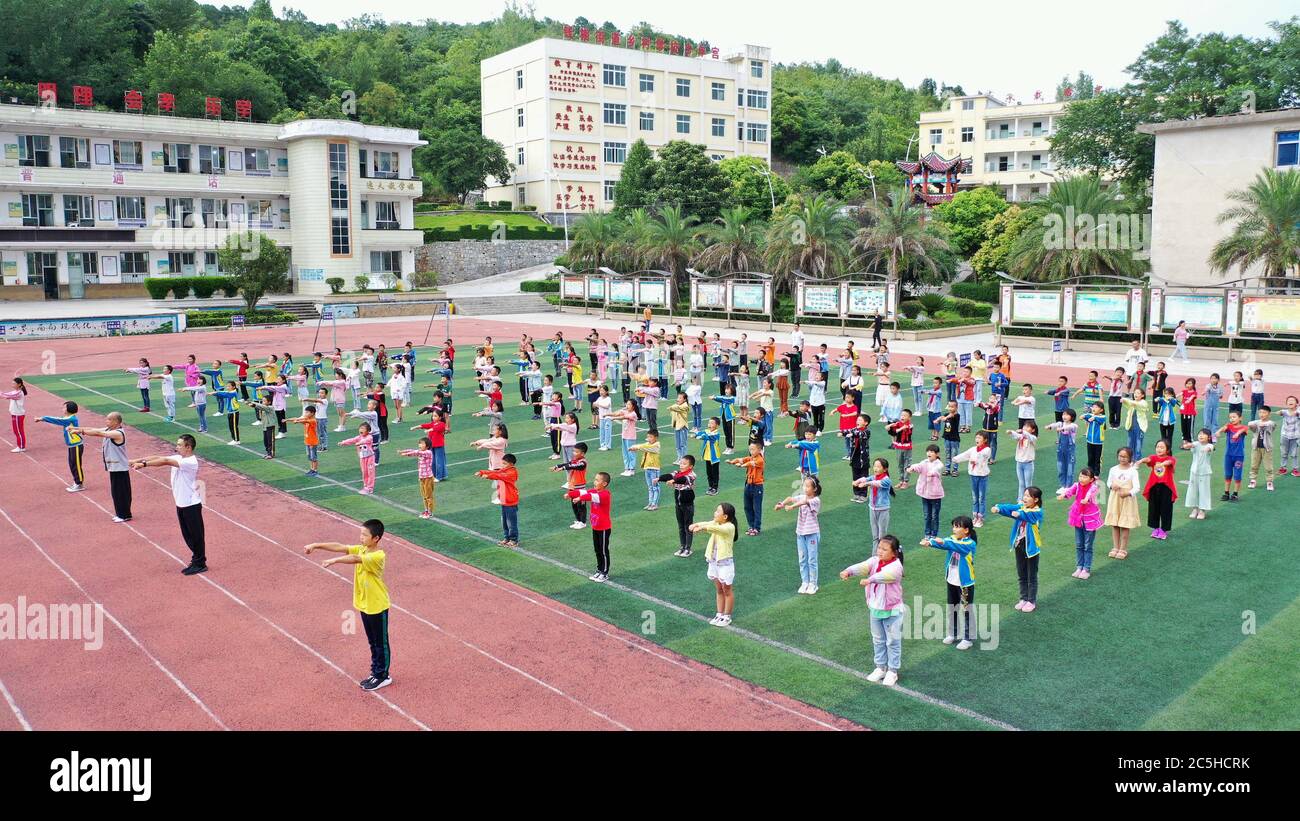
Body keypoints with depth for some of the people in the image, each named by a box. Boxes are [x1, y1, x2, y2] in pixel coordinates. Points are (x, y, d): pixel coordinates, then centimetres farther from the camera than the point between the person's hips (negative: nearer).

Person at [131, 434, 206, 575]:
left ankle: (200, 564, 10)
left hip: (191, 505, -9)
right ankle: (196, 560, 26)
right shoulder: (178, 458, 7)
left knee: (196, 535, 1)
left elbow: (165, 461, -27)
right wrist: (138, 460, -8)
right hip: (180, 505, 9)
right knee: (187, 536, 15)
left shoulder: (191, 462, -20)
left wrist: (144, 464, -28)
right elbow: (158, 458, 1)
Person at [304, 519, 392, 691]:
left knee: (381, 643, 7)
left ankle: (383, 676, 19)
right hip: (364, 605, 8)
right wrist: (316, 545, -16)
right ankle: (376, 672, 32)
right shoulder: (361, 549, 0)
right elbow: (339, 547, -7)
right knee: (372, 642, 19)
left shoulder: (378, 556, -25)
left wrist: (334, 560, -46)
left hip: (377, 607, -8)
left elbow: (355, 559, -39)